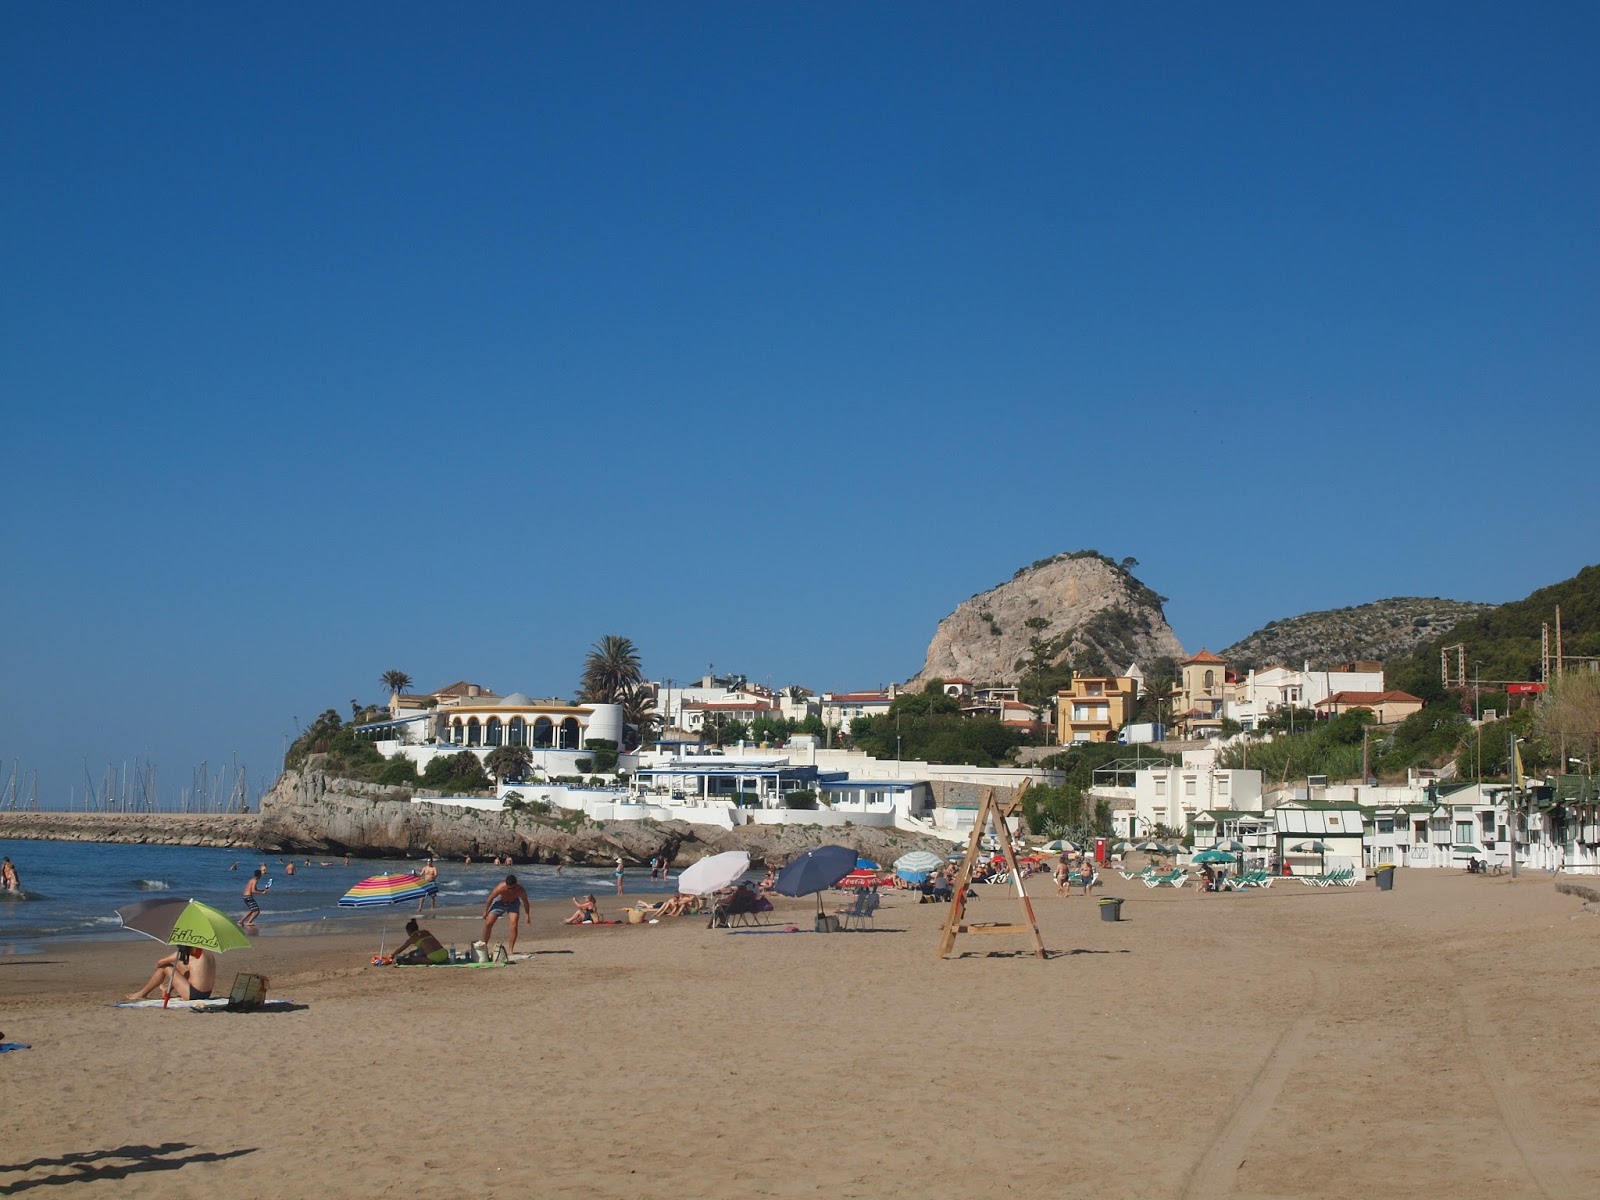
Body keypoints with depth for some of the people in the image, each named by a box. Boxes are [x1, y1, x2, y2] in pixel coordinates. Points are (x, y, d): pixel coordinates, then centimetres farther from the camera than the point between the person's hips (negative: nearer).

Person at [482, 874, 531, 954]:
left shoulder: (520, 890, -33)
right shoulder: (500, 888, -37)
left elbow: (525, 902, -12)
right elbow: (490, 899, -18)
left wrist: (528, 915, -2)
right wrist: (485, 911, -6)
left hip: (513, 903, 0)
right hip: (500, 902, 0)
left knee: (514, 925, -18)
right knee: (488, 924, -4)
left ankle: (510, 949, -6)